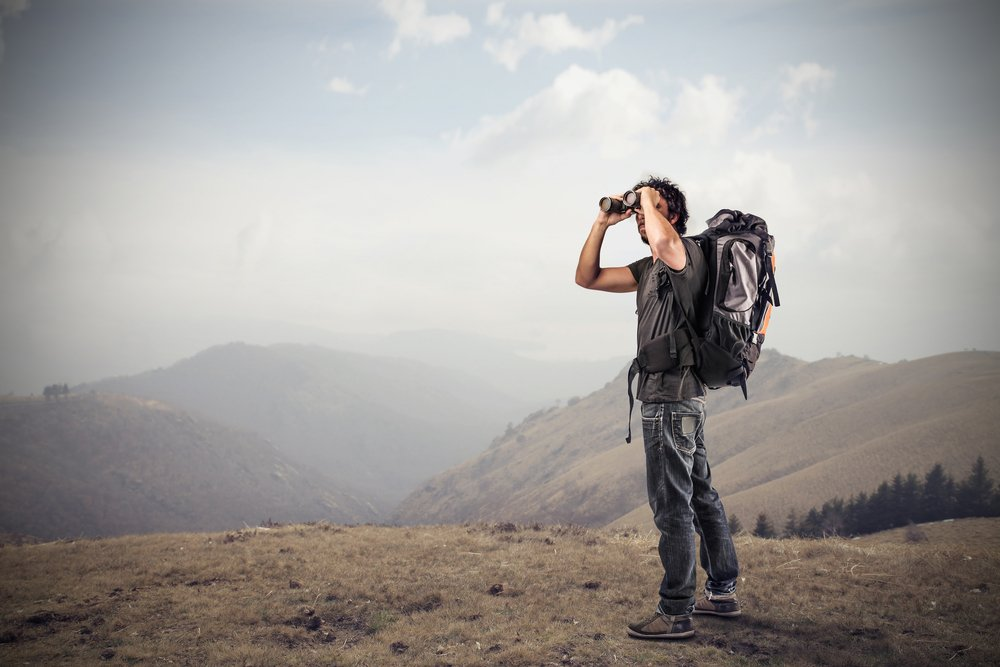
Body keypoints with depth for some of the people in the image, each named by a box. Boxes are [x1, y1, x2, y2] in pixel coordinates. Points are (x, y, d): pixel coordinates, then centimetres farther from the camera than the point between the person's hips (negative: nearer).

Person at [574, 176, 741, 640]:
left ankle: (675, 614, -2)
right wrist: (603, 223, 8)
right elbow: (587, 278, 17)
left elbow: (663, 238, -37)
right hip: (679, 398, 10)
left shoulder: (687, 253, -11)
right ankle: (723, 593, 27)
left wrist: (649, 200, -17)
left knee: (672, 505, -7)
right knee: (700, 496, 16)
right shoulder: (648, 269, 17)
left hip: (672, 399, -10)